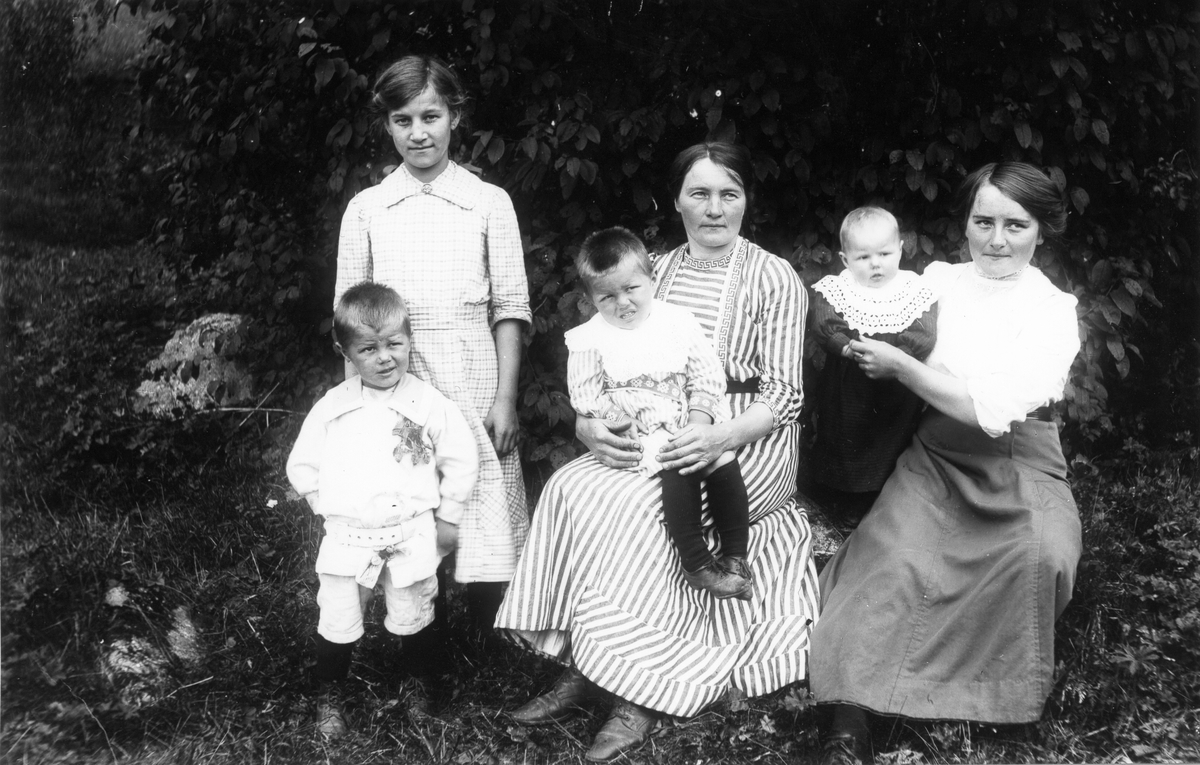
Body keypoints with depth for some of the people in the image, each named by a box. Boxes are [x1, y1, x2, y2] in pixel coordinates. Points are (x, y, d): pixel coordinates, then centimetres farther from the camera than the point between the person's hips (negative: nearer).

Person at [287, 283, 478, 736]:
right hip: (348, 539, 1)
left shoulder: (430, 404, -5)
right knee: (337, 626, 4)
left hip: (412, 537, -1)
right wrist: (330, 509, 4)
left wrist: (446, 518, 2)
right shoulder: (331, 408, 0)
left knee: (413, 623, 12)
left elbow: (461, 460, 0)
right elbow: (302, 467, 8)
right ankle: (328, 701, 23)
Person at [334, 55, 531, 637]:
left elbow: (509, 307, 3)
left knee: (486, 544, -2)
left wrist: (505, 398, -4)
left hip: (472, 382, -1)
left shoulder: (489, 202, 3)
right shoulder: (366, 208, 7)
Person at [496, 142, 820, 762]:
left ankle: (637, 690, -19)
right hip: (655, 434, 5)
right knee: (570, 487, -22)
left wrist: (719, 437, -25)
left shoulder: (774, 280, -2)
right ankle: (586, 669, -17)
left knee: (617, 505, -28)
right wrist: (589, 423, -12)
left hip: (747, 442, -5)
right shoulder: (652, 273, 12)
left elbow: (784, 395, -7)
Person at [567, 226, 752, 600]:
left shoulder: (678, 321, 6)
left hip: (692, 422, 3)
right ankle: (696, 564, -25)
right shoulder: (589, 339, 2)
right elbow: (585, 395, 0)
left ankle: (736, 557, -9)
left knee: (725, 463, -21)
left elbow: (708, 373, 4)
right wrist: (617, 417, -14)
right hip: (645, 434, -3)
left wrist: (698, 422, -9)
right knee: (679, 468, -29)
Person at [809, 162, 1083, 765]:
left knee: (1040, 556, -32)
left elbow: (994, 410, -15)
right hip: (936, 461, 1)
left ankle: (1010, 685, -7)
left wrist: (900, 366, -13)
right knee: (898, 559, -28)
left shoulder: (1055, 312, -4)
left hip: (1021, 472, -1)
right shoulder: (938, 279, 5)